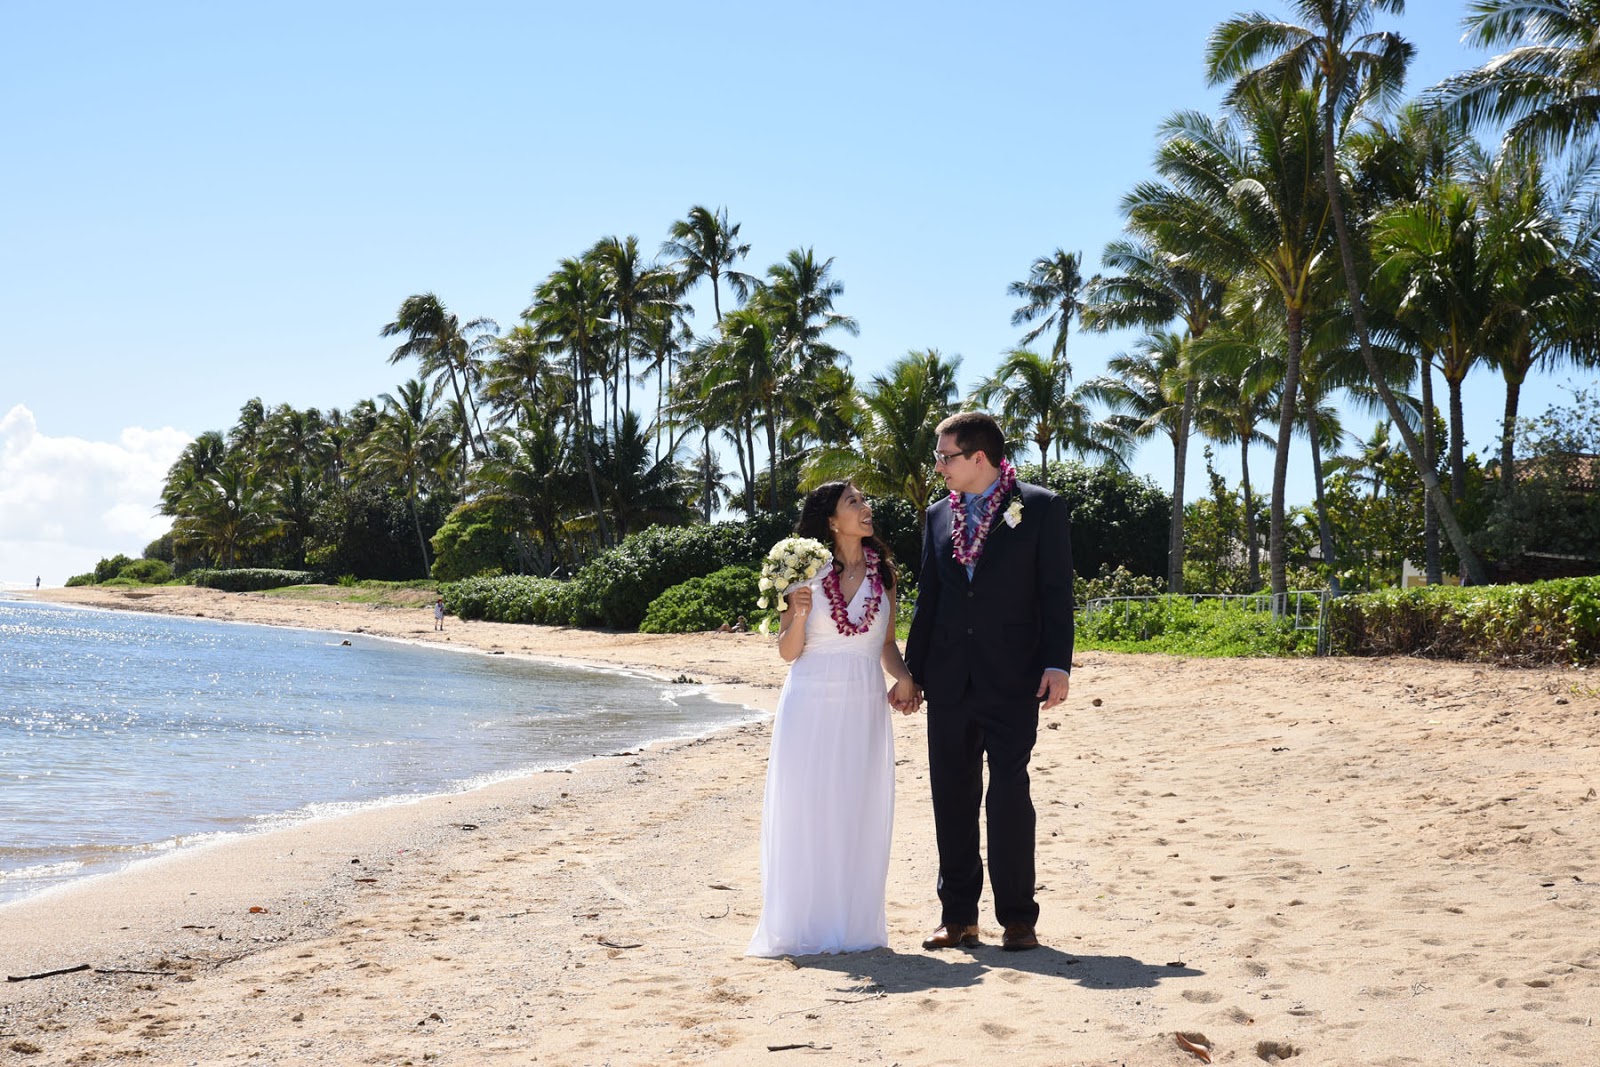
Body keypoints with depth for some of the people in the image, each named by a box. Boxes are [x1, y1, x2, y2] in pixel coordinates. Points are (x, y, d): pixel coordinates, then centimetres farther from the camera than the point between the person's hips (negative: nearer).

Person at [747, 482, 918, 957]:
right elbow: (788, 652, 0)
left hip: (864, 708, 3)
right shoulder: (809, 572, -2)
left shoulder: (882, 570, 7)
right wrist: (799, 614, -19)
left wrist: (903, 677, -4)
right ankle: (802, 925, 9)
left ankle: (853, 923, 16)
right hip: (811, 705, -3)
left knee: (858, 816, 7)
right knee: (804, 813, 0)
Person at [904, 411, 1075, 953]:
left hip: (1012, 681, -5)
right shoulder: (939, 515, 12)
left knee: (1009, 796, -4)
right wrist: (912, 671, 12)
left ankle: (1017, 917, 6)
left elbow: (1057, 592, -4)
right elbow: (927, 598, 15)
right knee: (952, 798, 8)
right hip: (949, 680, 5)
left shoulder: (1041, 508, -1)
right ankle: (958, 916, 17)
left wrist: (1057, 665, -13)